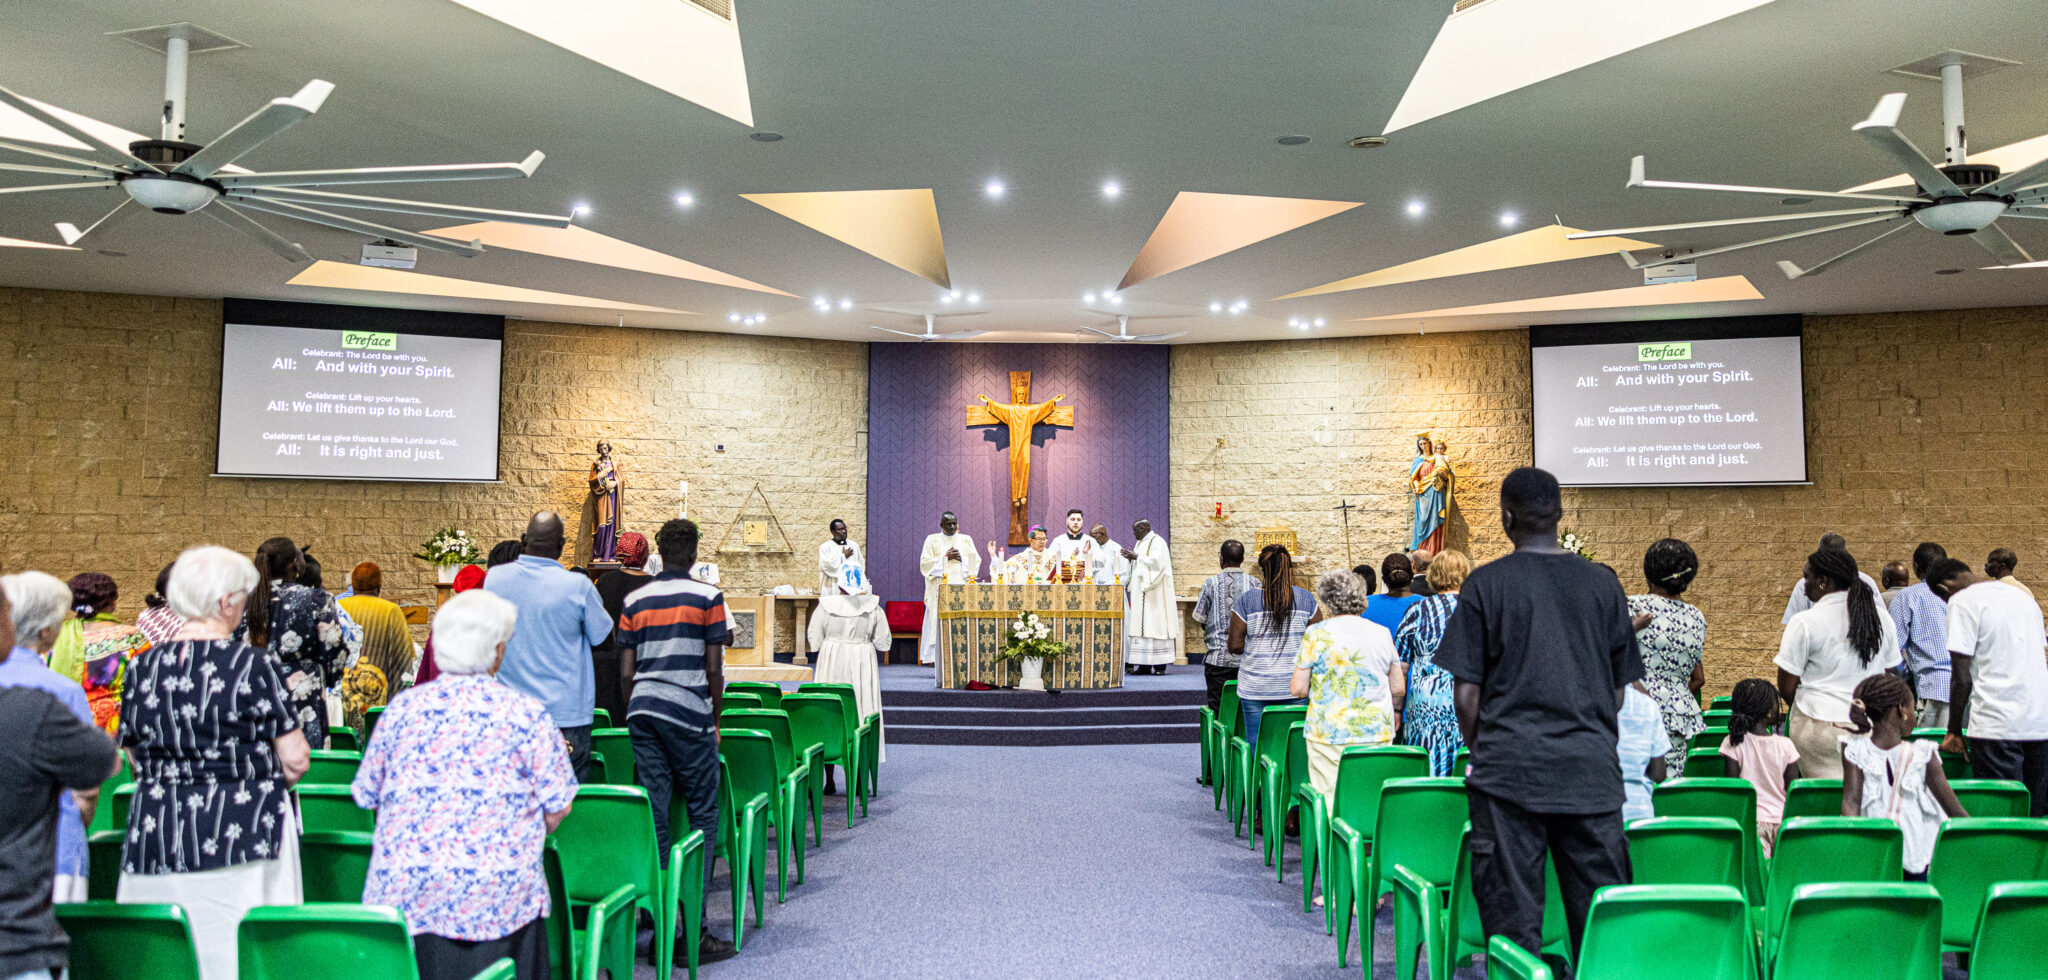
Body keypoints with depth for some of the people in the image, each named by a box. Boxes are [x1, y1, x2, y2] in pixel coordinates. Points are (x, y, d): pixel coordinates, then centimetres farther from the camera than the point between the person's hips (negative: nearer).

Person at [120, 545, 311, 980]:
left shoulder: (143, 667, 3)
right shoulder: (252, 664, -11)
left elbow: (137, 762, 12)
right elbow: (295, 762, -10)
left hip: (155, 844, 5)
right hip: (240, 840, -5)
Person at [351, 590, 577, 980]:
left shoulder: (402, 707, 5)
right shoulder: (527, 714, -2)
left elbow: (367, 796, 13)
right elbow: (558, 805, 0)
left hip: (401, 889, 3)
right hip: (494, 892, -2)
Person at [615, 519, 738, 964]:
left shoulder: (634, 601, 9)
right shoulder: (708, 597, -3)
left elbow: (625, 670, 9)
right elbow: (714, 667, -5)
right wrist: (715, 718, 6)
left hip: (643, 711, 4)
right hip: (689, 714, -4)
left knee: (654, 815, 6)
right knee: (701, 815, 3)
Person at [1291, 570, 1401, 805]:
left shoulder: (1316, 635, -4)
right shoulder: (1381, 633, 7)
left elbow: (1297, 688, -4)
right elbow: (1398, 688, 12)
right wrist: (1396, 711, 31)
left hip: (1329, 732, -3)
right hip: (1378, 733, 3)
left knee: (1328, 800, 1)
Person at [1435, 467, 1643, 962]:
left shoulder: (1486, 583, -3)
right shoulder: (1602, 584, 6)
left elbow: (1467, 693, -4)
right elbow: (1620, 689, 11)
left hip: (1510, 766, -3)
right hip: (1592, 771, 3)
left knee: (1513, 919, 2)